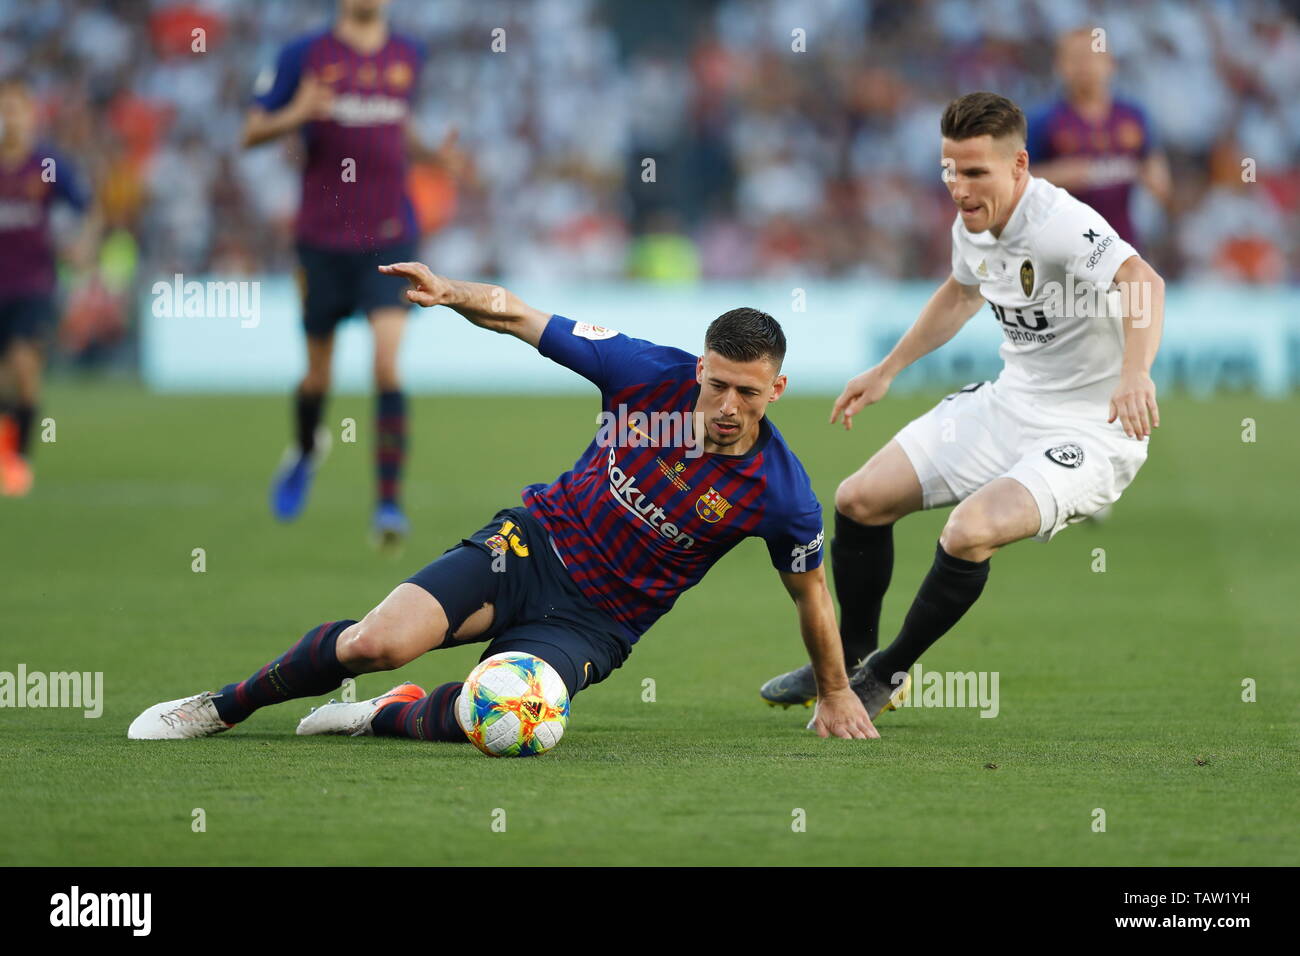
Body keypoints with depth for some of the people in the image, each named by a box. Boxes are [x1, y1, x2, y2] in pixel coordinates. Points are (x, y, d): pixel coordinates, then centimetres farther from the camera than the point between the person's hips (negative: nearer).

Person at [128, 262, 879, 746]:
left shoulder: (782, 492, -12)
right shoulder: (650, 373, -11)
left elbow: (811, 591, 7)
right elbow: (520, 318, -3)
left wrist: (836, 692, 17)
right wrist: (455, 294, -22)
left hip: (594, 622, 0)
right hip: (532, 546, 1)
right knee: (379, 642, -24)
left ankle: (392, 717, 2)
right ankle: (223, 708, 0)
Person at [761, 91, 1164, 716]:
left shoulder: (1060, 225, -27)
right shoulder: (971, 226, 0)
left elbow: (1143, 283, -45)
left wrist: (1134, 375, -62)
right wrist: (886, 371, 29)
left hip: (1089, 431, -9)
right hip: (1008, 402, 9)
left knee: (969, 532, -29)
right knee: (860, 500, 6)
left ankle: (888, 676, -3)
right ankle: (851, 654, 30)